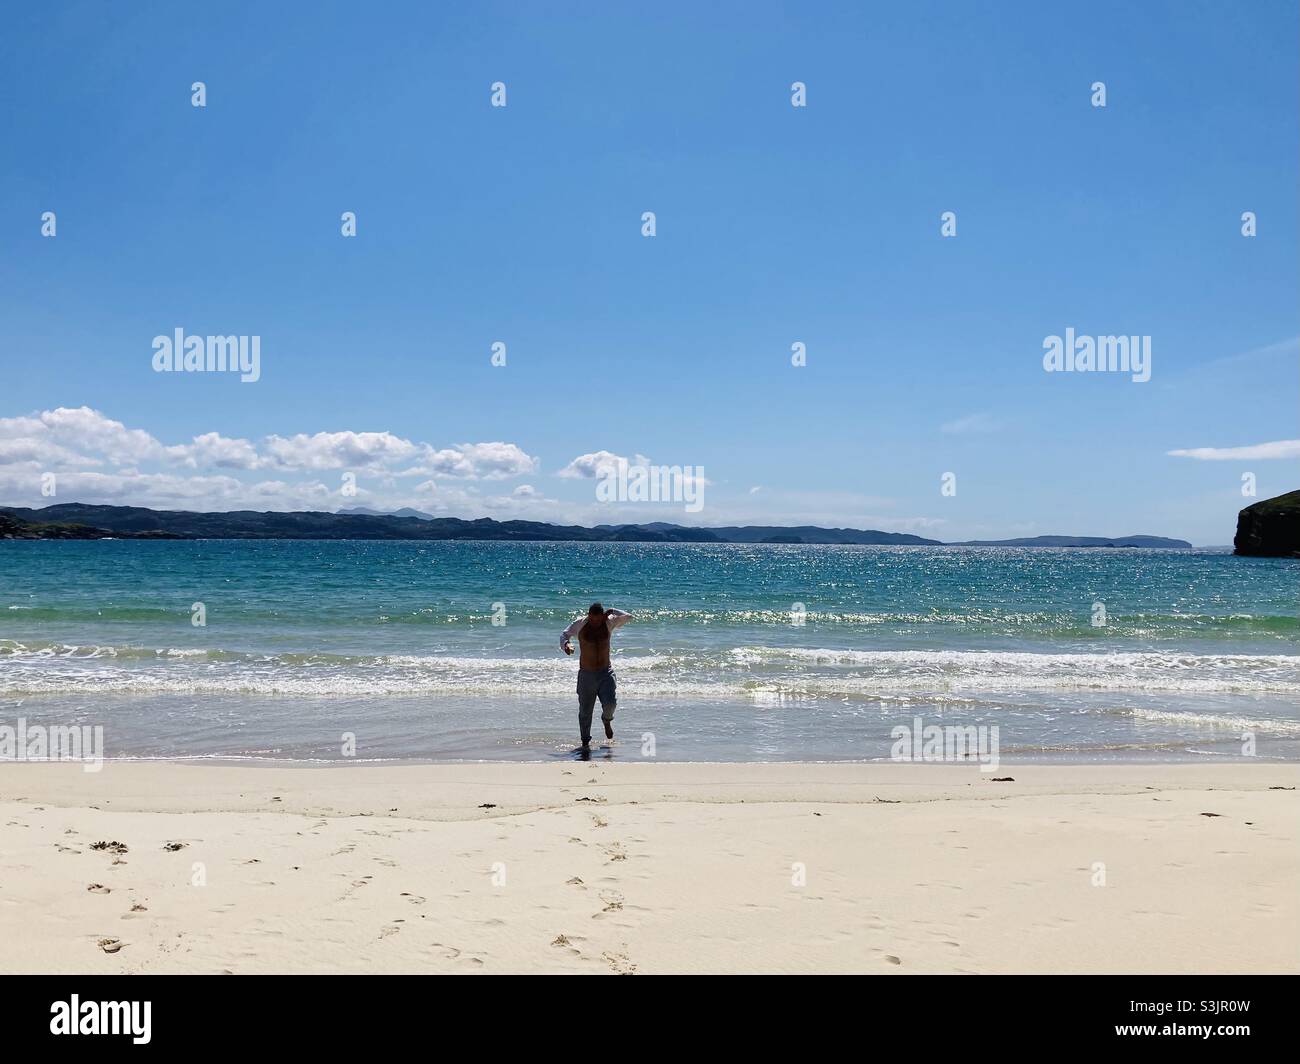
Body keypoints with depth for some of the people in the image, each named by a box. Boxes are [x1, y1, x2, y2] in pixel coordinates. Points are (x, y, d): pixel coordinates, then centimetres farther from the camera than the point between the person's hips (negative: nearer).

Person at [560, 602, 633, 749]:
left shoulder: (609, 622, -4)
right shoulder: (580, 624, -7)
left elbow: (628, 617, -8)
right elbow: (564, 635, 2)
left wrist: (611, 612, -12)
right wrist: (565, 645, -19)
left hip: (605, 672, 0)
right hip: (586, 675, 0)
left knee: (610, 703, -18)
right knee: (585, 711, 5)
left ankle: (607, 720, 18)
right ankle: (585, 741, 24)